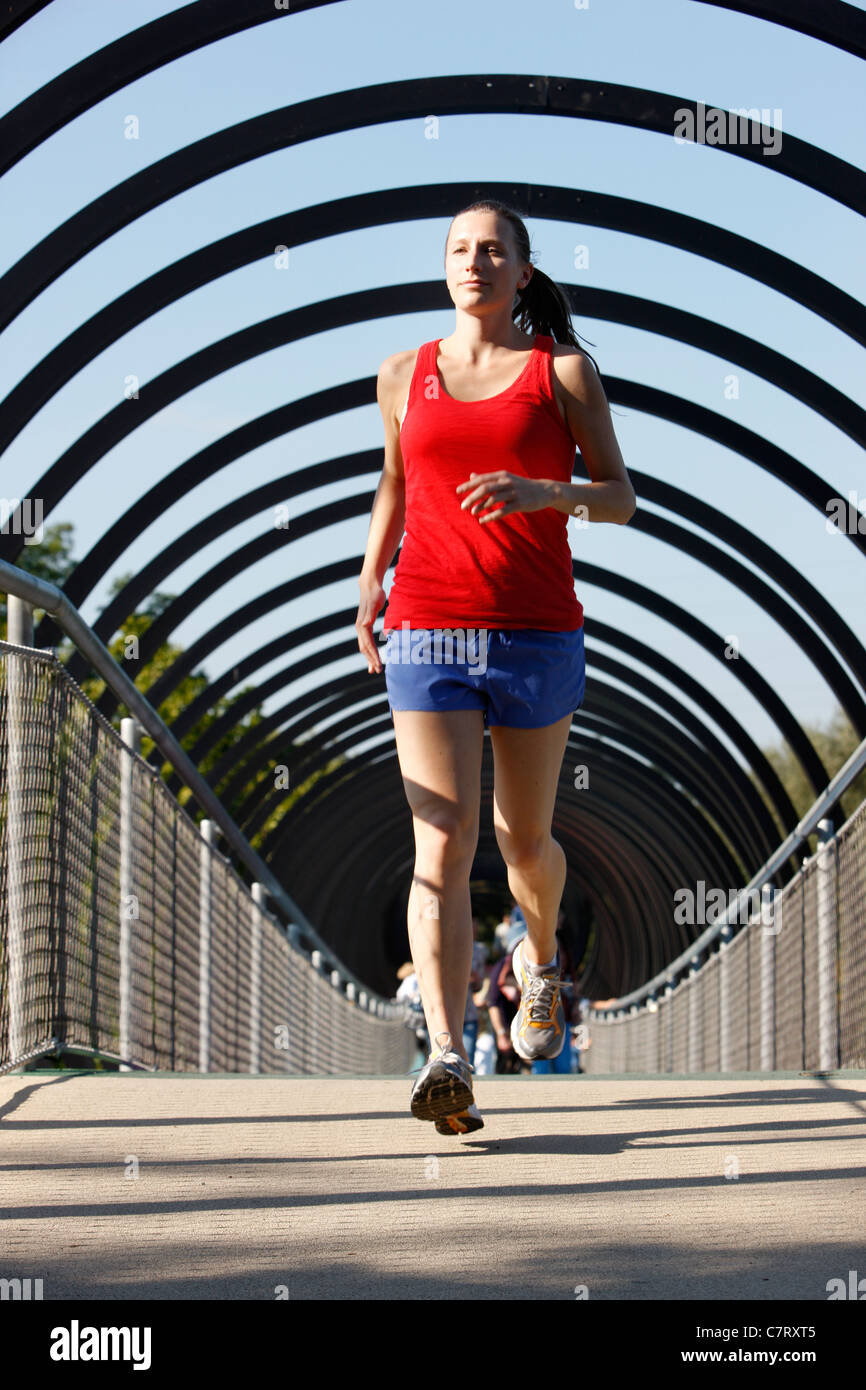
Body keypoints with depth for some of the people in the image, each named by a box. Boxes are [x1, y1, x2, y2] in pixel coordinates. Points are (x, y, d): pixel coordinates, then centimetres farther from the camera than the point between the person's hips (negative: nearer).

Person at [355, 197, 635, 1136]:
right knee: (443, 847, -14)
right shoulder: (405, 375, 10)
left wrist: (542, 491, -19)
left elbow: (619, 500, 1)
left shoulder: (563, 369, 3)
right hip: (428, 633, 0)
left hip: (536, 636, 0)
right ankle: (448, 1064, -24)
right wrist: (369, 588, 11)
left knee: (524, 838, 14)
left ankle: (541, 960, 49)